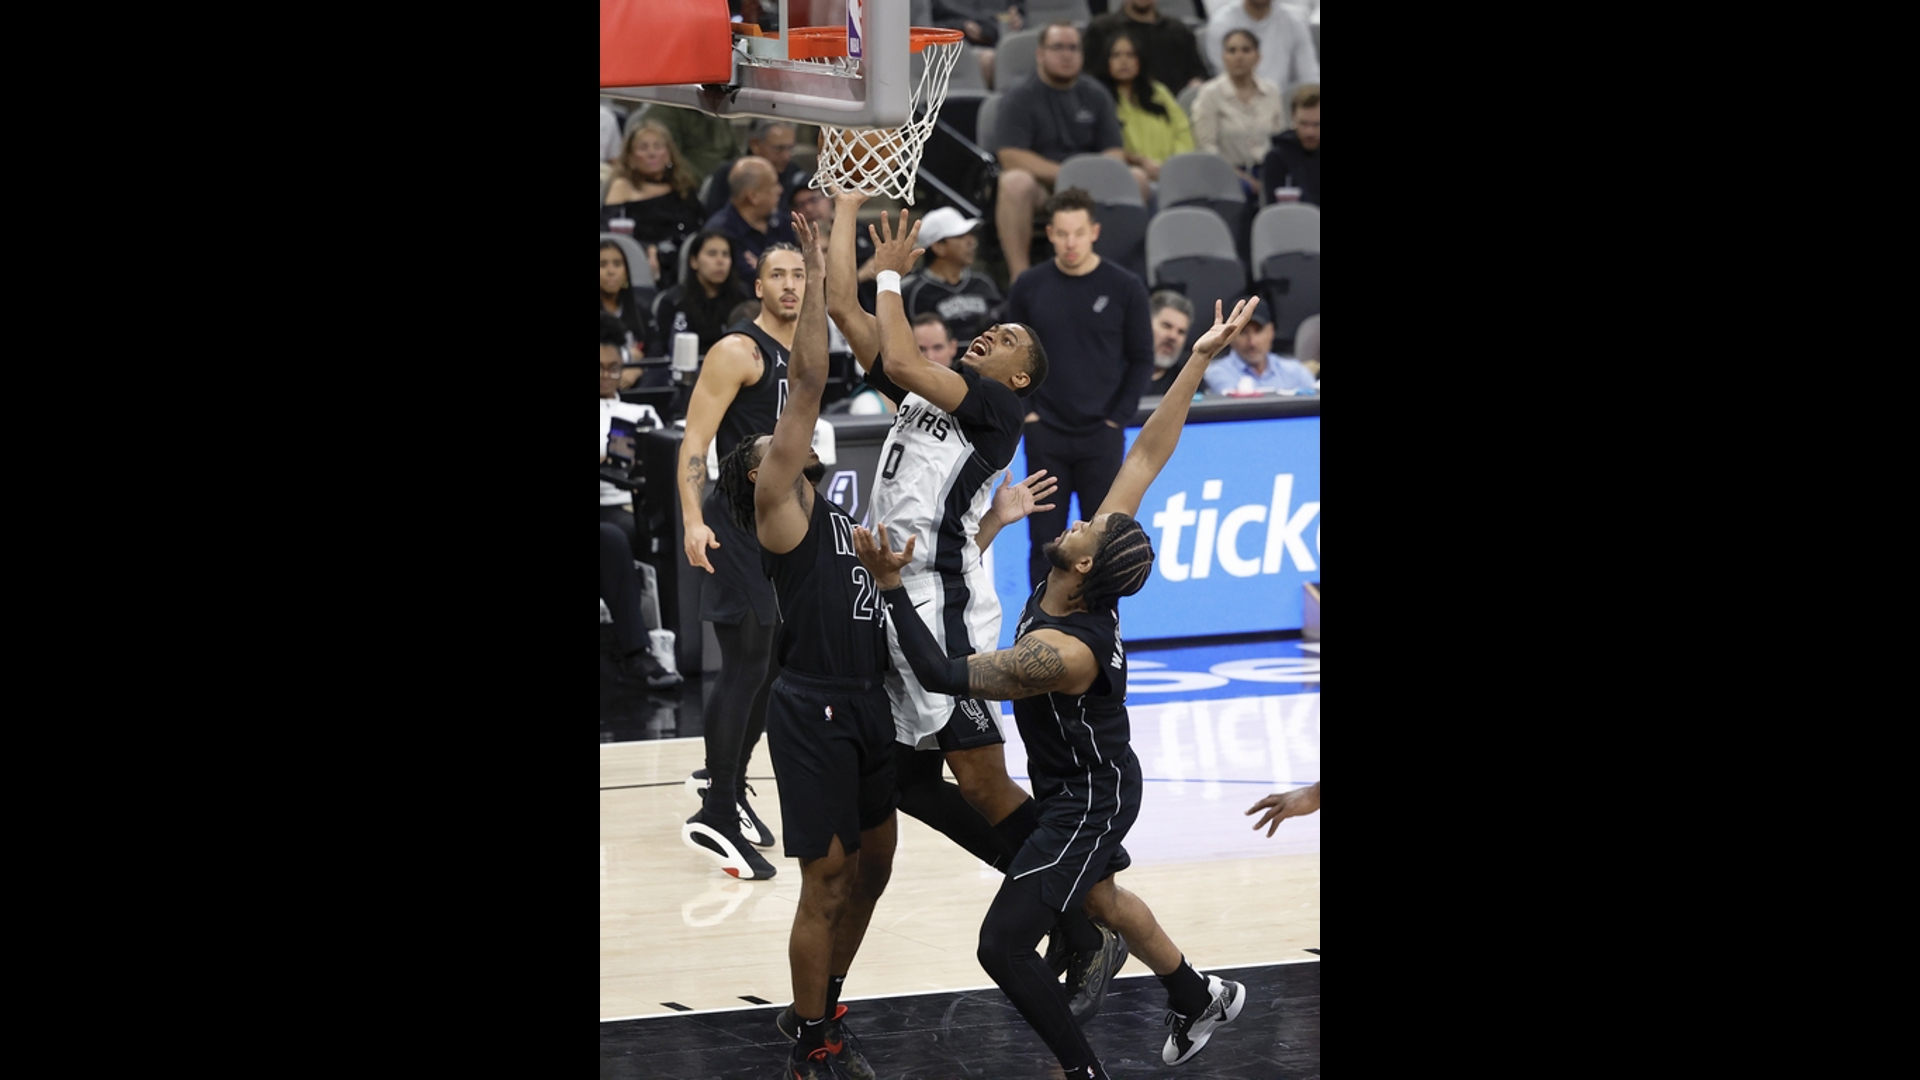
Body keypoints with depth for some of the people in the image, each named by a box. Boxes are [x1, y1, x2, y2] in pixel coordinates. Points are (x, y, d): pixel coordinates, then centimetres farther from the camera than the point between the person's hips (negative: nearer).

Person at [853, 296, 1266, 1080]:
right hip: (1090, 780, 9)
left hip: (1087, 801, -9)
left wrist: (889, 585, -44)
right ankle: (1201, 1001, 51)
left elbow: (944, 675, -39)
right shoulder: (1094, 577, -18)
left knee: (1003, 946, -9)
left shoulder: (1064, 652, -38)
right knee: (1099, 896, 31)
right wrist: (1198, 363, -9)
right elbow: (1146, 457, -14)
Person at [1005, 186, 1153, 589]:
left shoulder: (1124, 287, -3)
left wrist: (1118, 417, -4)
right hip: (1045, 437, 1)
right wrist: (1023, 411, -1)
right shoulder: (1029, 287, 1)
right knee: (1044, 544, 3)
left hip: (1101, 437, -1)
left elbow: (1142, 359, 4)